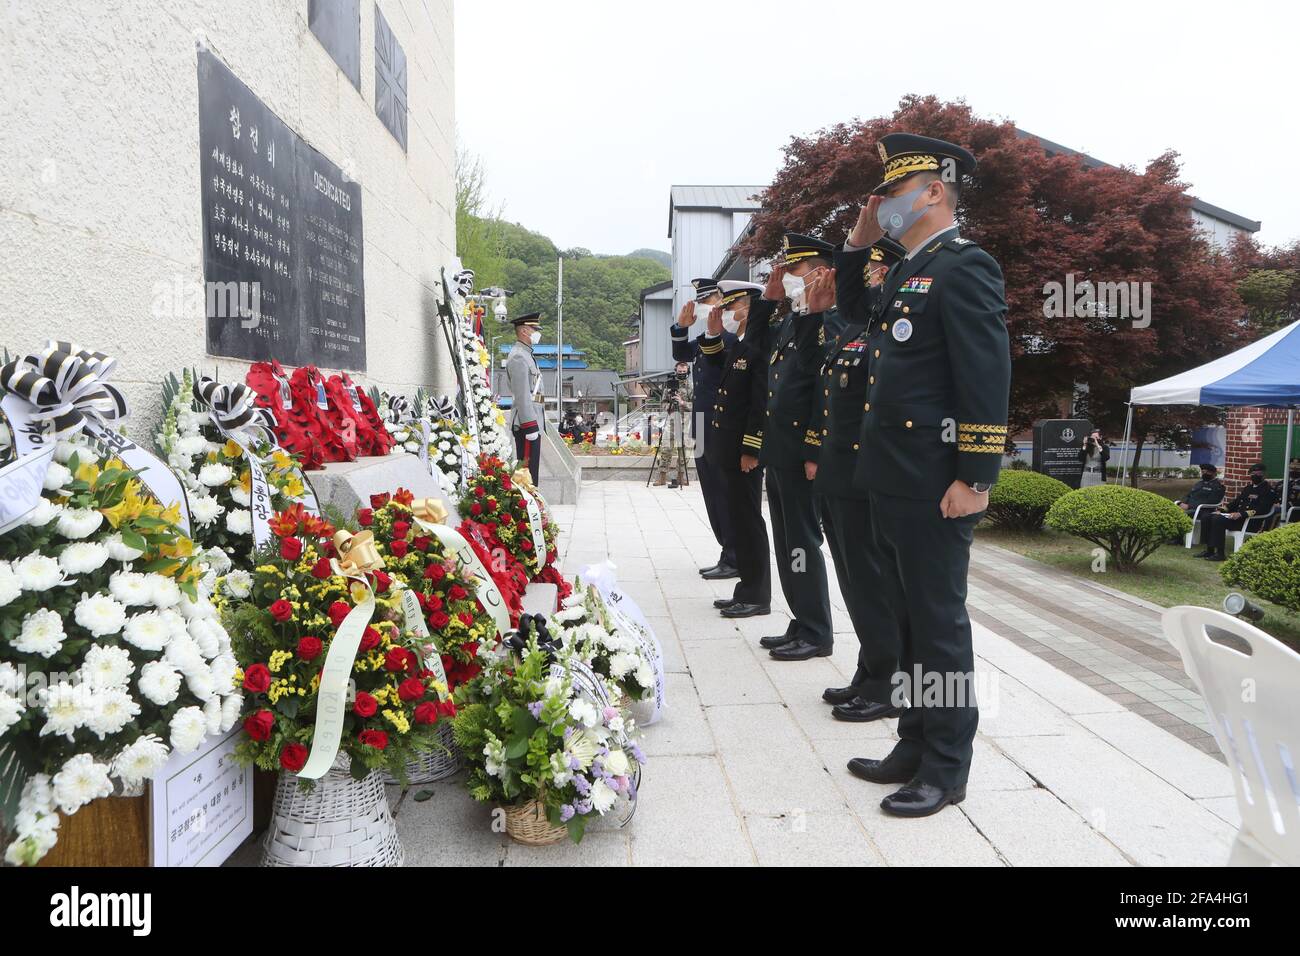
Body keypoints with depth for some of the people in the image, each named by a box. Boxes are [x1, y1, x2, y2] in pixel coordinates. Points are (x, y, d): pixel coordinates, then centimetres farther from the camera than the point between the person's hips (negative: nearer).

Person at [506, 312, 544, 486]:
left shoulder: (526, 354, 20)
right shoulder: (518, 357, -13)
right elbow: (522, 395, -19)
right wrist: (530, 426, -21)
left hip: (532, 422, 10)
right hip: (526, 424, -10)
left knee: (529, 470, 12)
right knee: (528, 471, -8)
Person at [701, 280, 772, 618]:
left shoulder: (760, 349, -14)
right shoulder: (736, 347, 14)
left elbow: (763, 403, -20)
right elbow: (714, 362, 34)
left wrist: (751, 450, -20)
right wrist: (712, 333, 17)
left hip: (745, 452, -9)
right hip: (727, 450, 9)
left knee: (748, 521, -2)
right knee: (738, 520, 13)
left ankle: (757, 596, 7)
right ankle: (747, 590, 22)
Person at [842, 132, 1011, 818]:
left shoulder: (964, 267, -10)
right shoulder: (903, 274, 17)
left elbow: (987, 379, -17)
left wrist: (974, 479, -20)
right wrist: (855, 245, 21)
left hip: (934, 490, -9)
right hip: (889, 484, 9)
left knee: (939, 626, 2)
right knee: (908, 621, 16)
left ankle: (946, 769, 17)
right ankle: (915, 748, 30)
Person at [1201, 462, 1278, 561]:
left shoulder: (1268, 490, -5)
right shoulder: (1248, 487, 21)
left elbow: (1262, 510, -18)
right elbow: (1236, 502, 25)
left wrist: (1241, 514, -28)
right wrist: (1221, 509, 7)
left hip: (1252, 522, -9)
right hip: (1237, 516, 9)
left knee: (1218, 520, -28)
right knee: (1211, 517, -8)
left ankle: (1220, 553, -22)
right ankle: (1209, 550, -6)